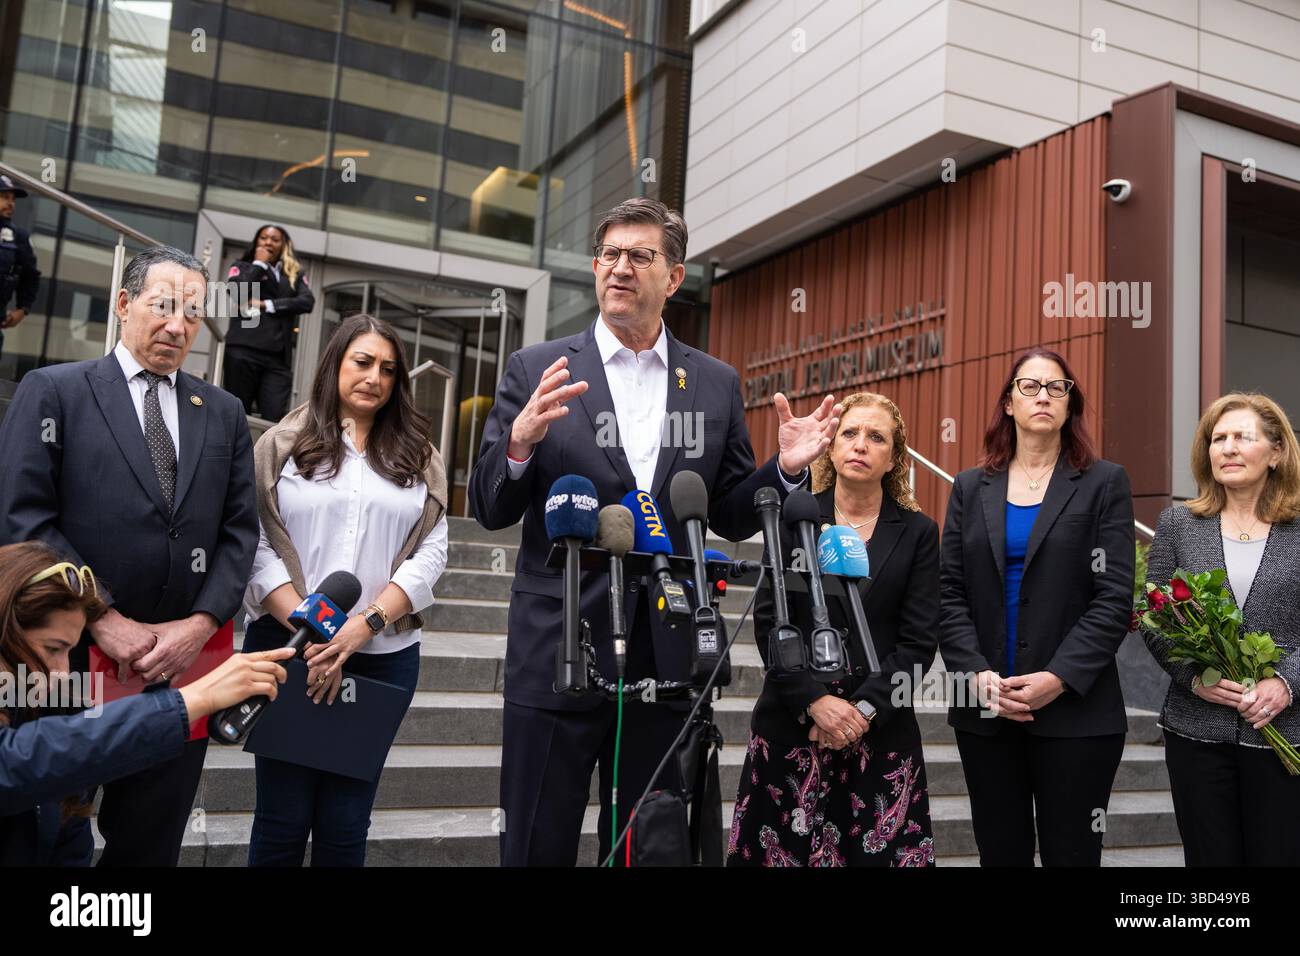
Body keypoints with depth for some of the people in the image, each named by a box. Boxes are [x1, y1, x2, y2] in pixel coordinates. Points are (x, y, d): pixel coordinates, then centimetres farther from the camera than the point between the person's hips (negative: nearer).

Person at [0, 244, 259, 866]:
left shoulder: (224, 412, 12)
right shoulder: (52, 390, 1)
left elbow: (239, 529, 6)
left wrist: (201, 624, -9)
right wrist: (104, 620, -15)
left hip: (182, 665, 3)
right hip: (70, 656, -3)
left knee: (149, 842, 13)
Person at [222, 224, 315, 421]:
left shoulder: (295, 274, 20)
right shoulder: (243, 267, 16)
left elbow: (307, 301, 1)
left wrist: (266, 305, -4)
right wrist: (259, 264, 5)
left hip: (278, 357, 1)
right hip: (244, 350, -1)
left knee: (275, 418, -12)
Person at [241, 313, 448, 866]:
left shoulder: (419, 460, 11)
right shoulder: (283, 445, 6)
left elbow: (431, 554, 2)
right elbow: (255, 545, -2)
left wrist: (365, 624, -12)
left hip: (384, 655, 1)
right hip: (287, 646, -1)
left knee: (345, 825, 6)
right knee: (282, 820, 4)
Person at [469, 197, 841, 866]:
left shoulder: (717, 384, 8)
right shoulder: (536, 371, 2)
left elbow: (730, 517, 11)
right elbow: (490, 510, 0)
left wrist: (786, 469, -7)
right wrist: (520, 441, -19)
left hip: (667, 658, 2)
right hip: (557, 654, -1)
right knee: (537, 848, 9)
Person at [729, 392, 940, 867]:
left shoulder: (918, 532, 4)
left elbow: (918, 641, -1)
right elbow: (768, 622, -2)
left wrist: (865, 711, -11)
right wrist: (815, 701, -12)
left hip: (882, 729, 0)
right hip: (791, 722, 0)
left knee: (880, 851, 2)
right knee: (782, 847, 3)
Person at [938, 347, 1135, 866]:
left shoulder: (1104, 483, 3)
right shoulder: (971, 487, 10)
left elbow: (1114, 598, -5)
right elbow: (950, 594, 4)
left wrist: (1059, 678, -15)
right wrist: (977, 674, -9)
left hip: (1075, 709, -2)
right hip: (984, 709, 3)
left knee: (1070, 853, 3)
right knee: (1001, 853, 10)